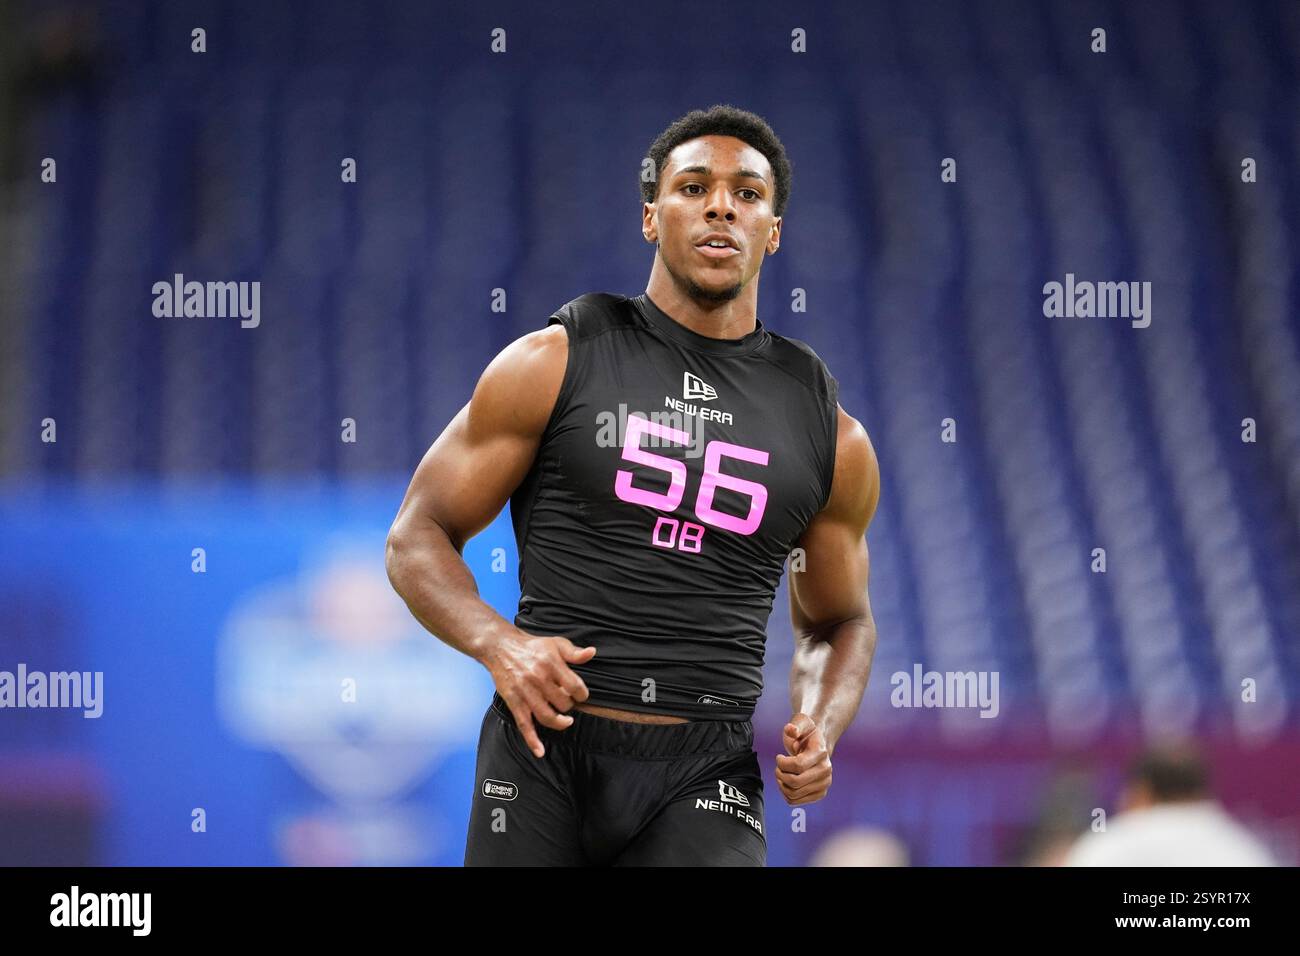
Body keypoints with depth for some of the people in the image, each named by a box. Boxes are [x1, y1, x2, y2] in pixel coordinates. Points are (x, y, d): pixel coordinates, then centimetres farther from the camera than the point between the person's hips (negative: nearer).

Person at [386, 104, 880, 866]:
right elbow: (419, 536, 4)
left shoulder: (832, 435, 10)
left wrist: (821, 729, 1)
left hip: (704, 775, 1)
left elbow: (840, 621, 23)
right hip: (546, 751, -1)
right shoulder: (554, 365, 3)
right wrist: (500, 645, -15)